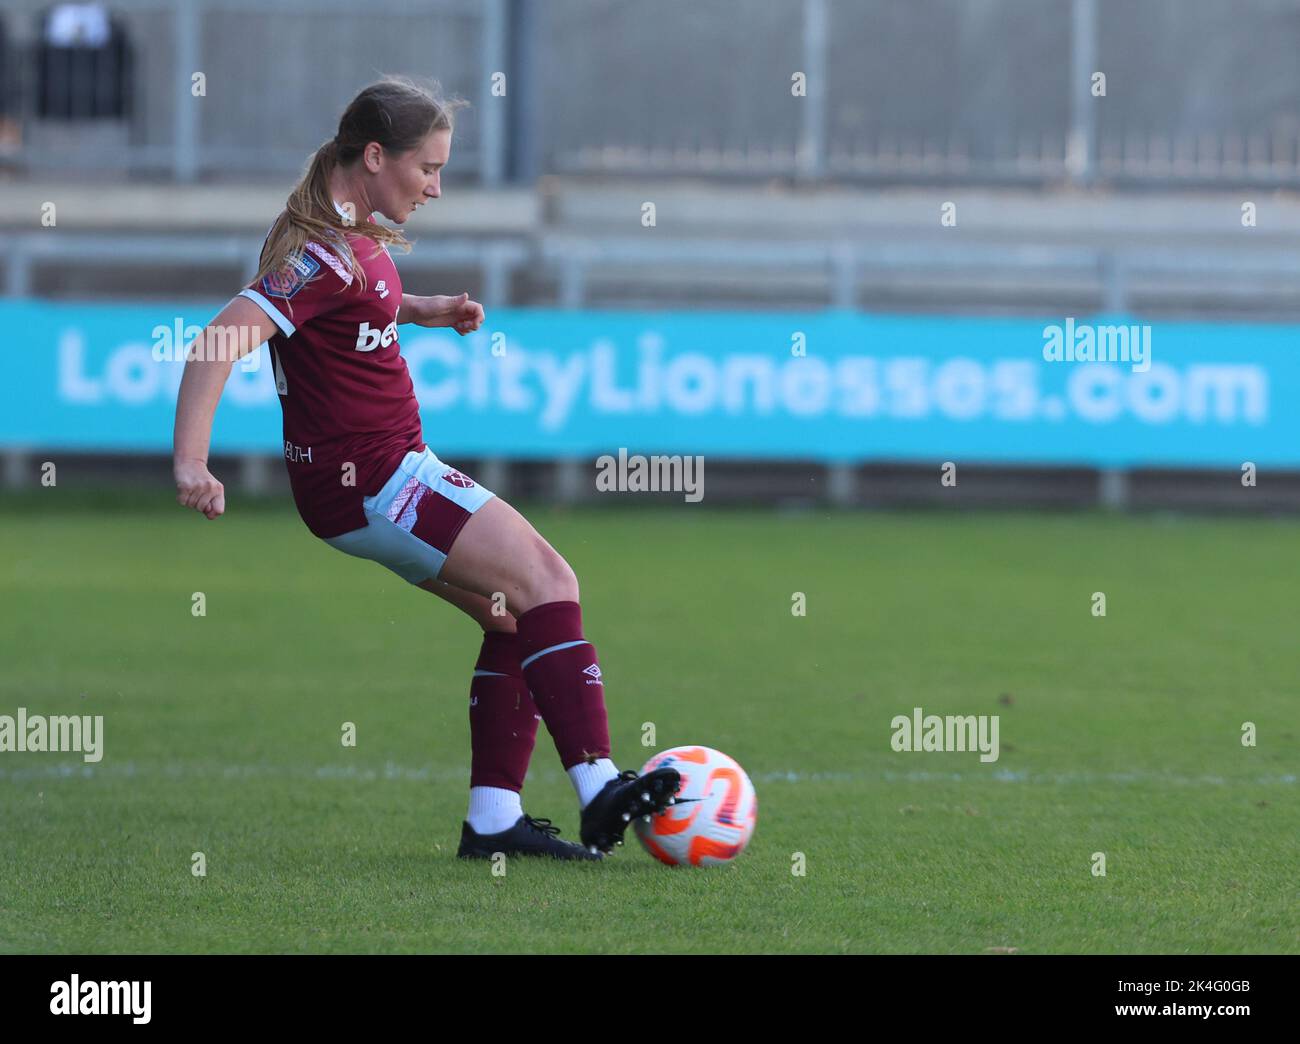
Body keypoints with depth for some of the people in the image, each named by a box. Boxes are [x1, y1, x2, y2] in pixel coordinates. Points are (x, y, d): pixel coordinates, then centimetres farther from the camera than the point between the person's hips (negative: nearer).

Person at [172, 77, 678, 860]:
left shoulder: (357, 236, 10)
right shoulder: (323, 257, -20)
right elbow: (218, 345, -30)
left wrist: (425, 312, 16)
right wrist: (192, 464, -38)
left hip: (395, 469, 10)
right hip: (364, 482, -10)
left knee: (516, 616, 9)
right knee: (547, 582, -15)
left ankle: (493, 819, 8)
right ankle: (600, 791, -21)